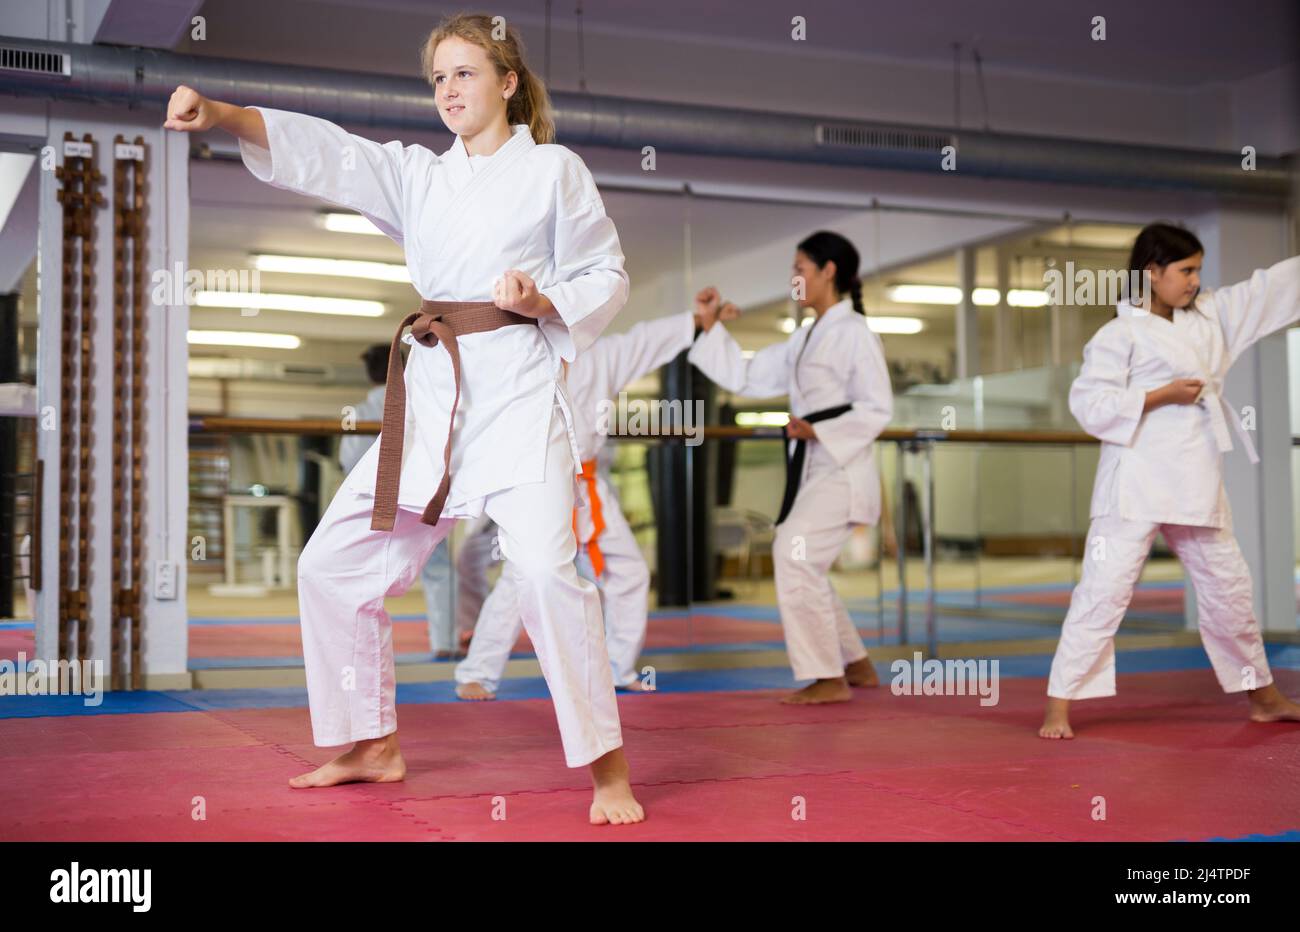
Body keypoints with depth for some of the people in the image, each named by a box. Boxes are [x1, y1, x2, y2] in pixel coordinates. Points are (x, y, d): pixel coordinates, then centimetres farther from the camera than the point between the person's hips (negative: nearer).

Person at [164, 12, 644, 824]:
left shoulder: (554, 170, 3)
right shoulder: (417, 176, 14)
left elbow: (608, 277, 5)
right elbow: (322, 151, 1)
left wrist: (546, 302, -15)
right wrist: (220, 113, -13)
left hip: (520, 390, -6)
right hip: (433, 393, 6)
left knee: (546, 568, -23)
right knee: (334, 565, 7)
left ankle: (607, 768, -8)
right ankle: (374, 745, 24)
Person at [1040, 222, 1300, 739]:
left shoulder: (1209, 315, 13)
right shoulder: (1120, 334, -7)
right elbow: (1089, 405, -13)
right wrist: (1163, 395, -15)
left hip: (1195, 481, 7)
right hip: (1136, 483, -7)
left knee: (1228, 586, 17)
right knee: (1104, 590, -10)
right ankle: (1059, 708, -5)